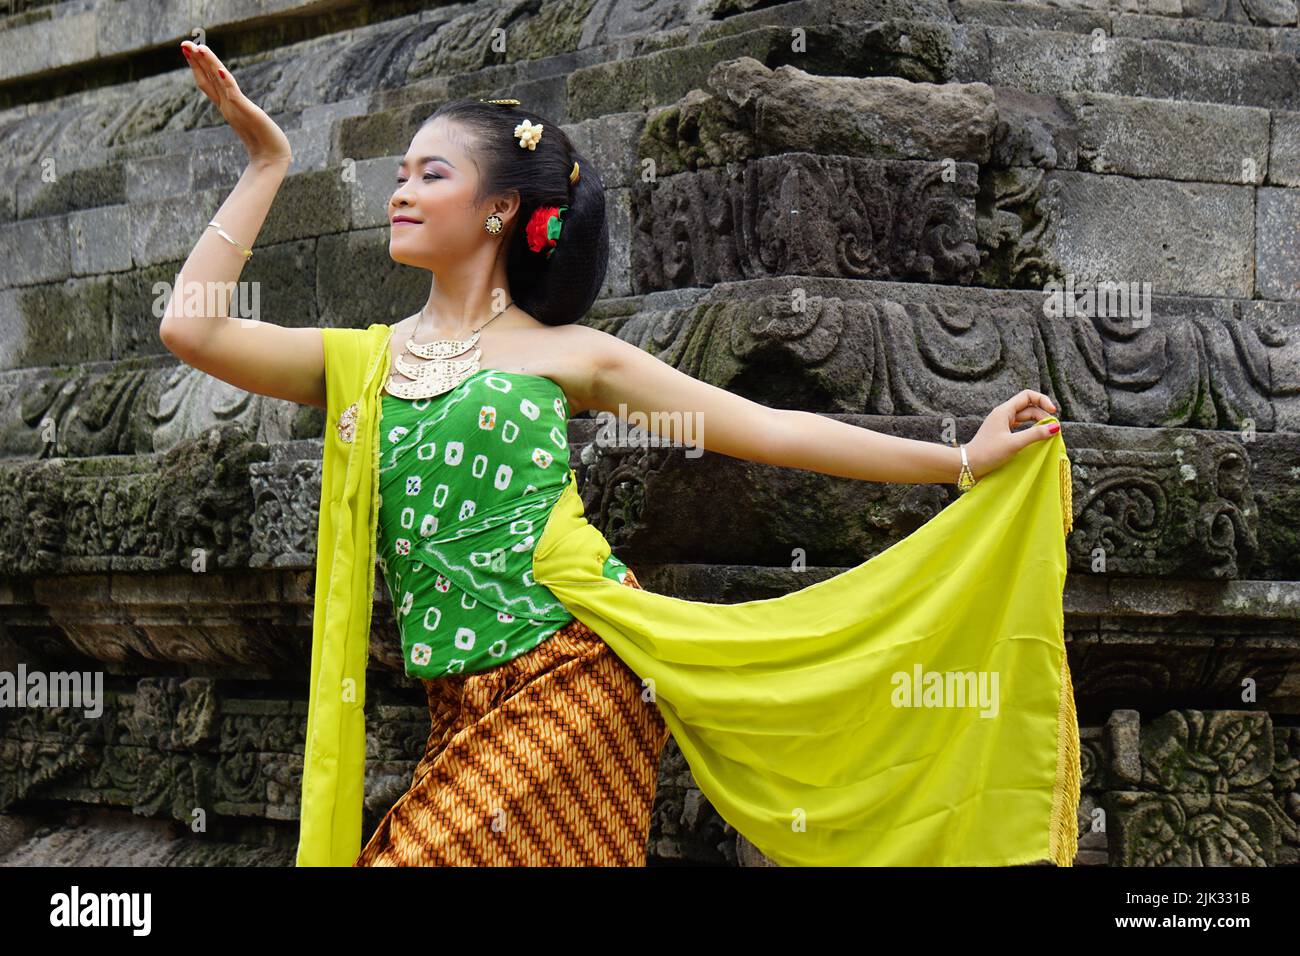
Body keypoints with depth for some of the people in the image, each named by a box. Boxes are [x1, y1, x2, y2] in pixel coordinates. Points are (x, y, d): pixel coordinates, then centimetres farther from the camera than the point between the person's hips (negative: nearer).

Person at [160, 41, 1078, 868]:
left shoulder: (570, 354, 7)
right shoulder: (359, 361, 14)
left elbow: (769, 430, 6)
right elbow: (193, 328, 0)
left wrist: (962, 461, 1)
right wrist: (267, 165, 7)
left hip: (579, 675, -4)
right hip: (466, 705, 4)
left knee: (429, 857, -19)